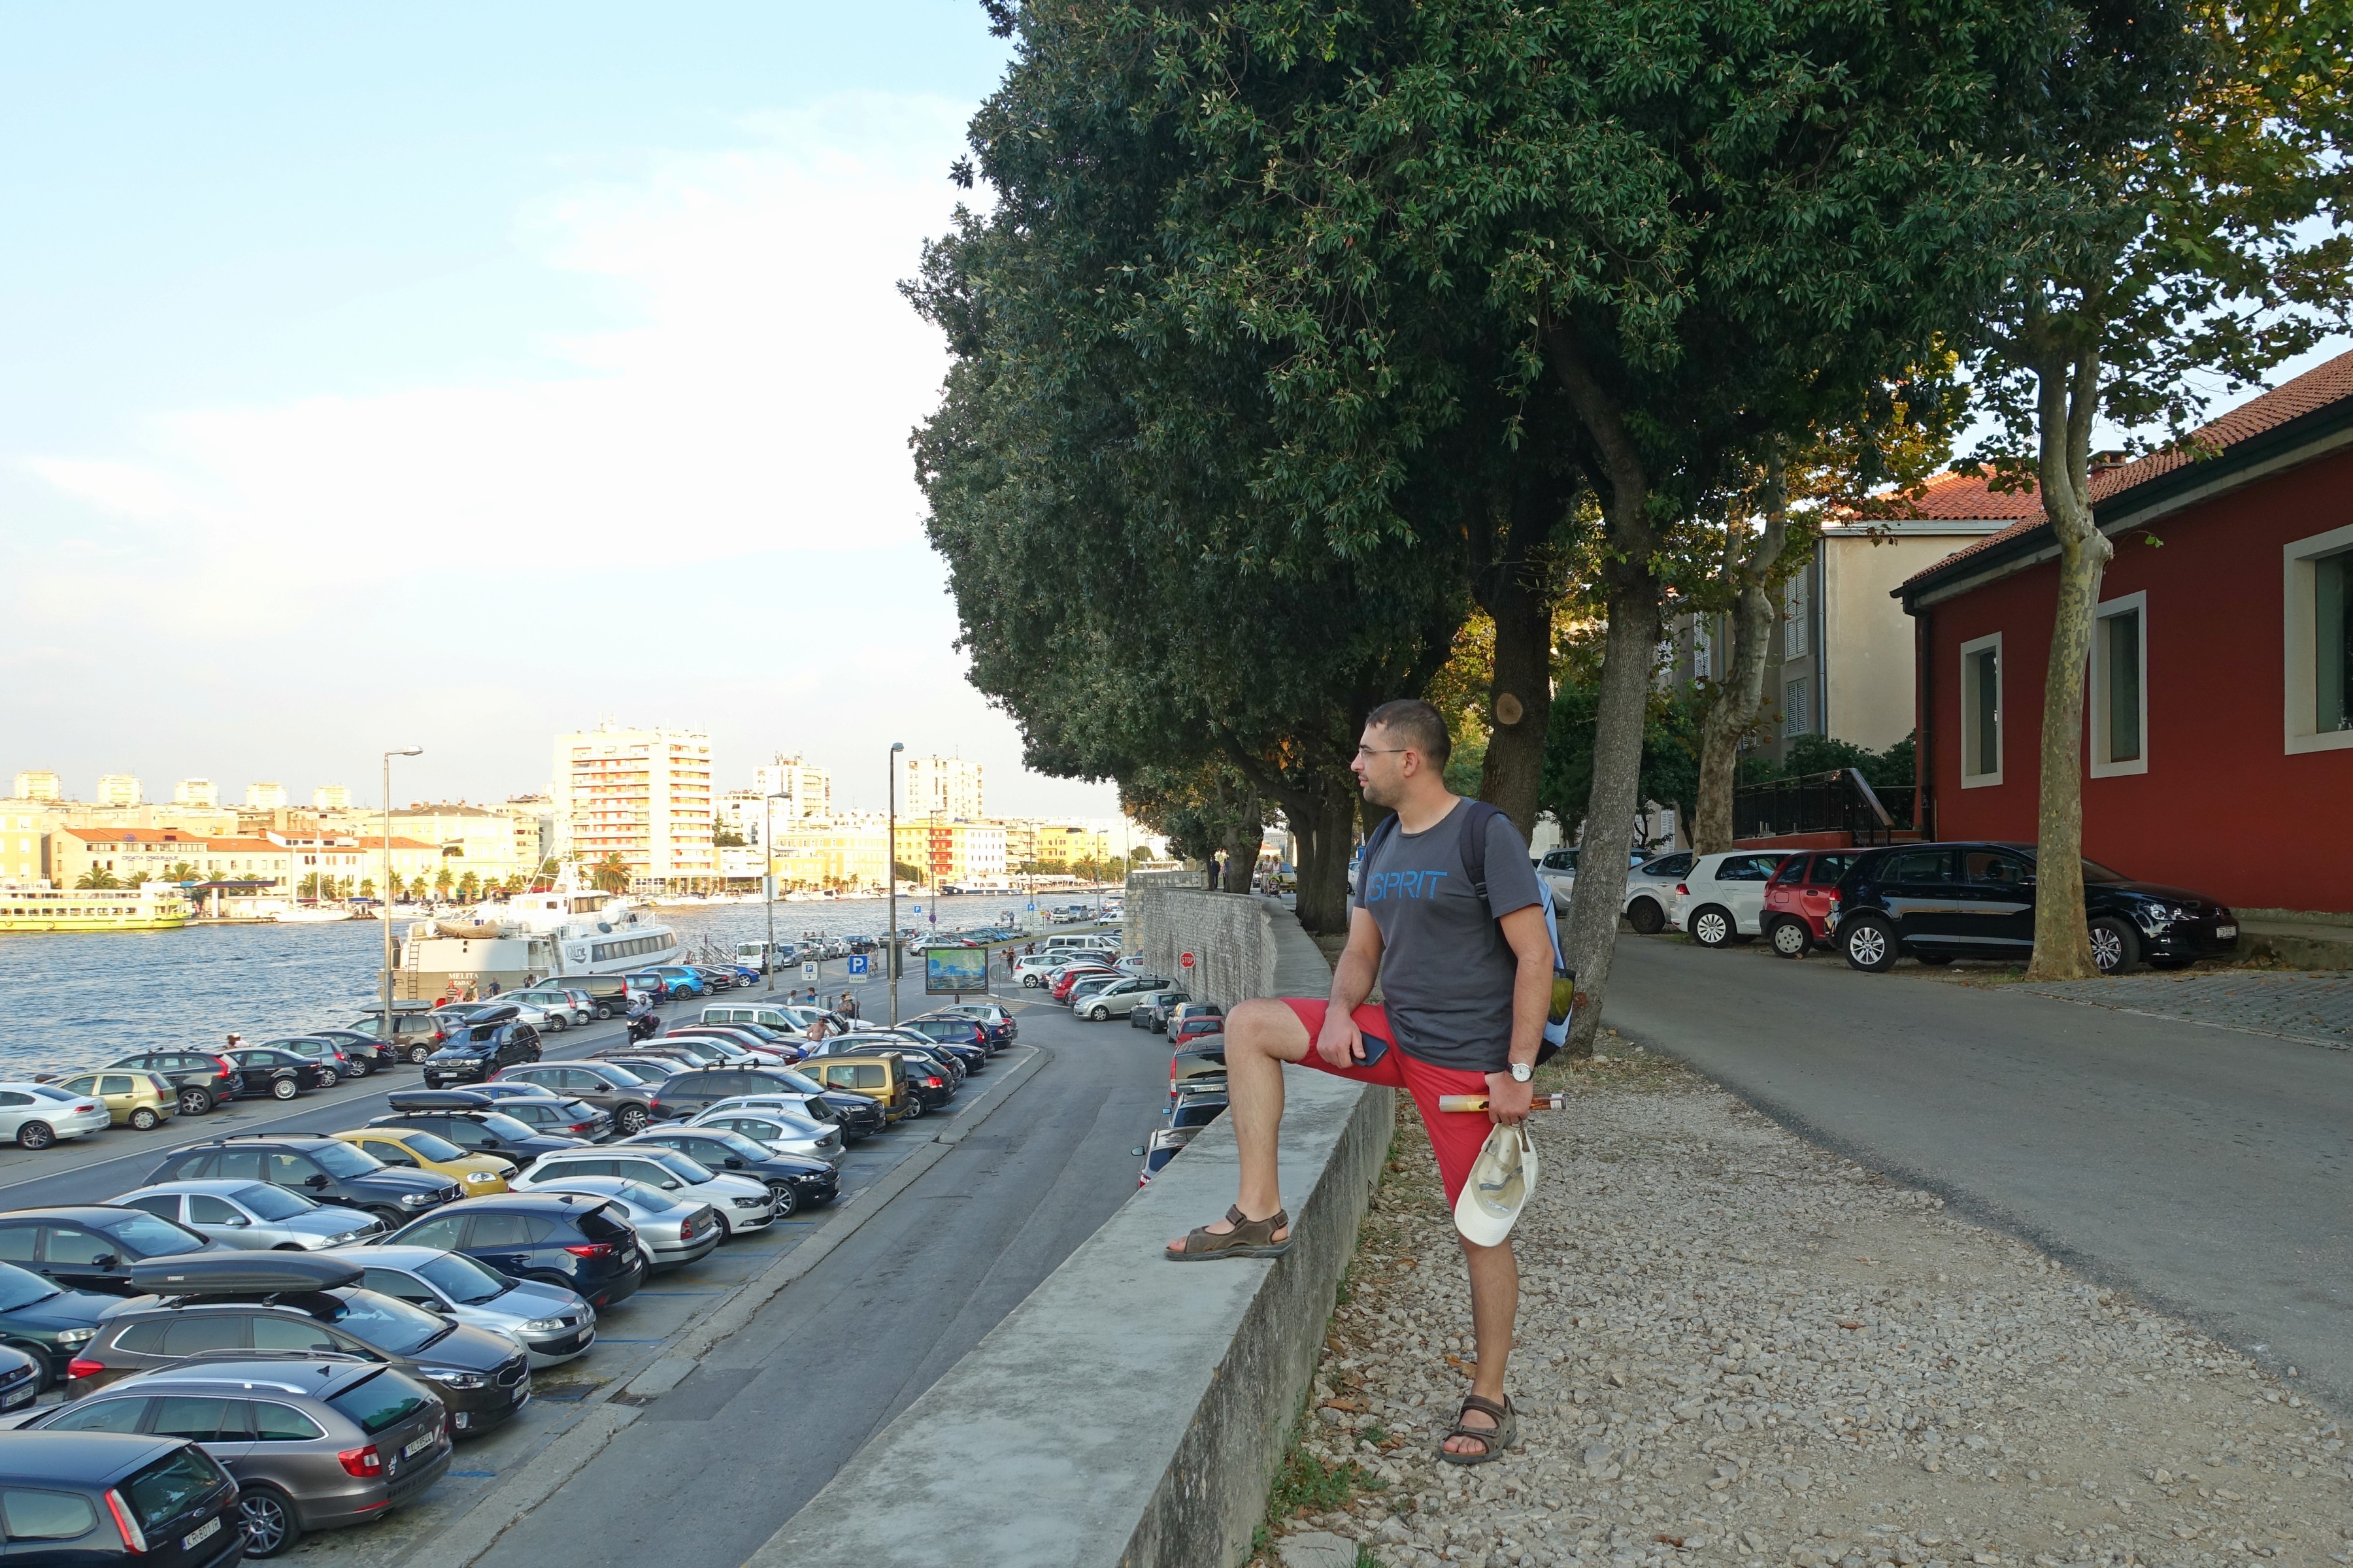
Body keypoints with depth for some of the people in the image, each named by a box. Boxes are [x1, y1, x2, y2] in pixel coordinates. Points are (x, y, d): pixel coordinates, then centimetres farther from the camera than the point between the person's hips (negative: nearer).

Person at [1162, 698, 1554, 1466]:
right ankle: (1260, 1215, -3)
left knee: (1482, 1230, 1)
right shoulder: (1383, 846, 10)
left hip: (1466, 1062, -7)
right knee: (1249, 1025, -5)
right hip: (1391, 1036, 7)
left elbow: (1535, 956, -15)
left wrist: (1518, 1073, -18)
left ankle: (1489, 1403, 18)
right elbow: (1362, 951, 14)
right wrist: (1341, 1012, -8)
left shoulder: (1486, 835, -13)